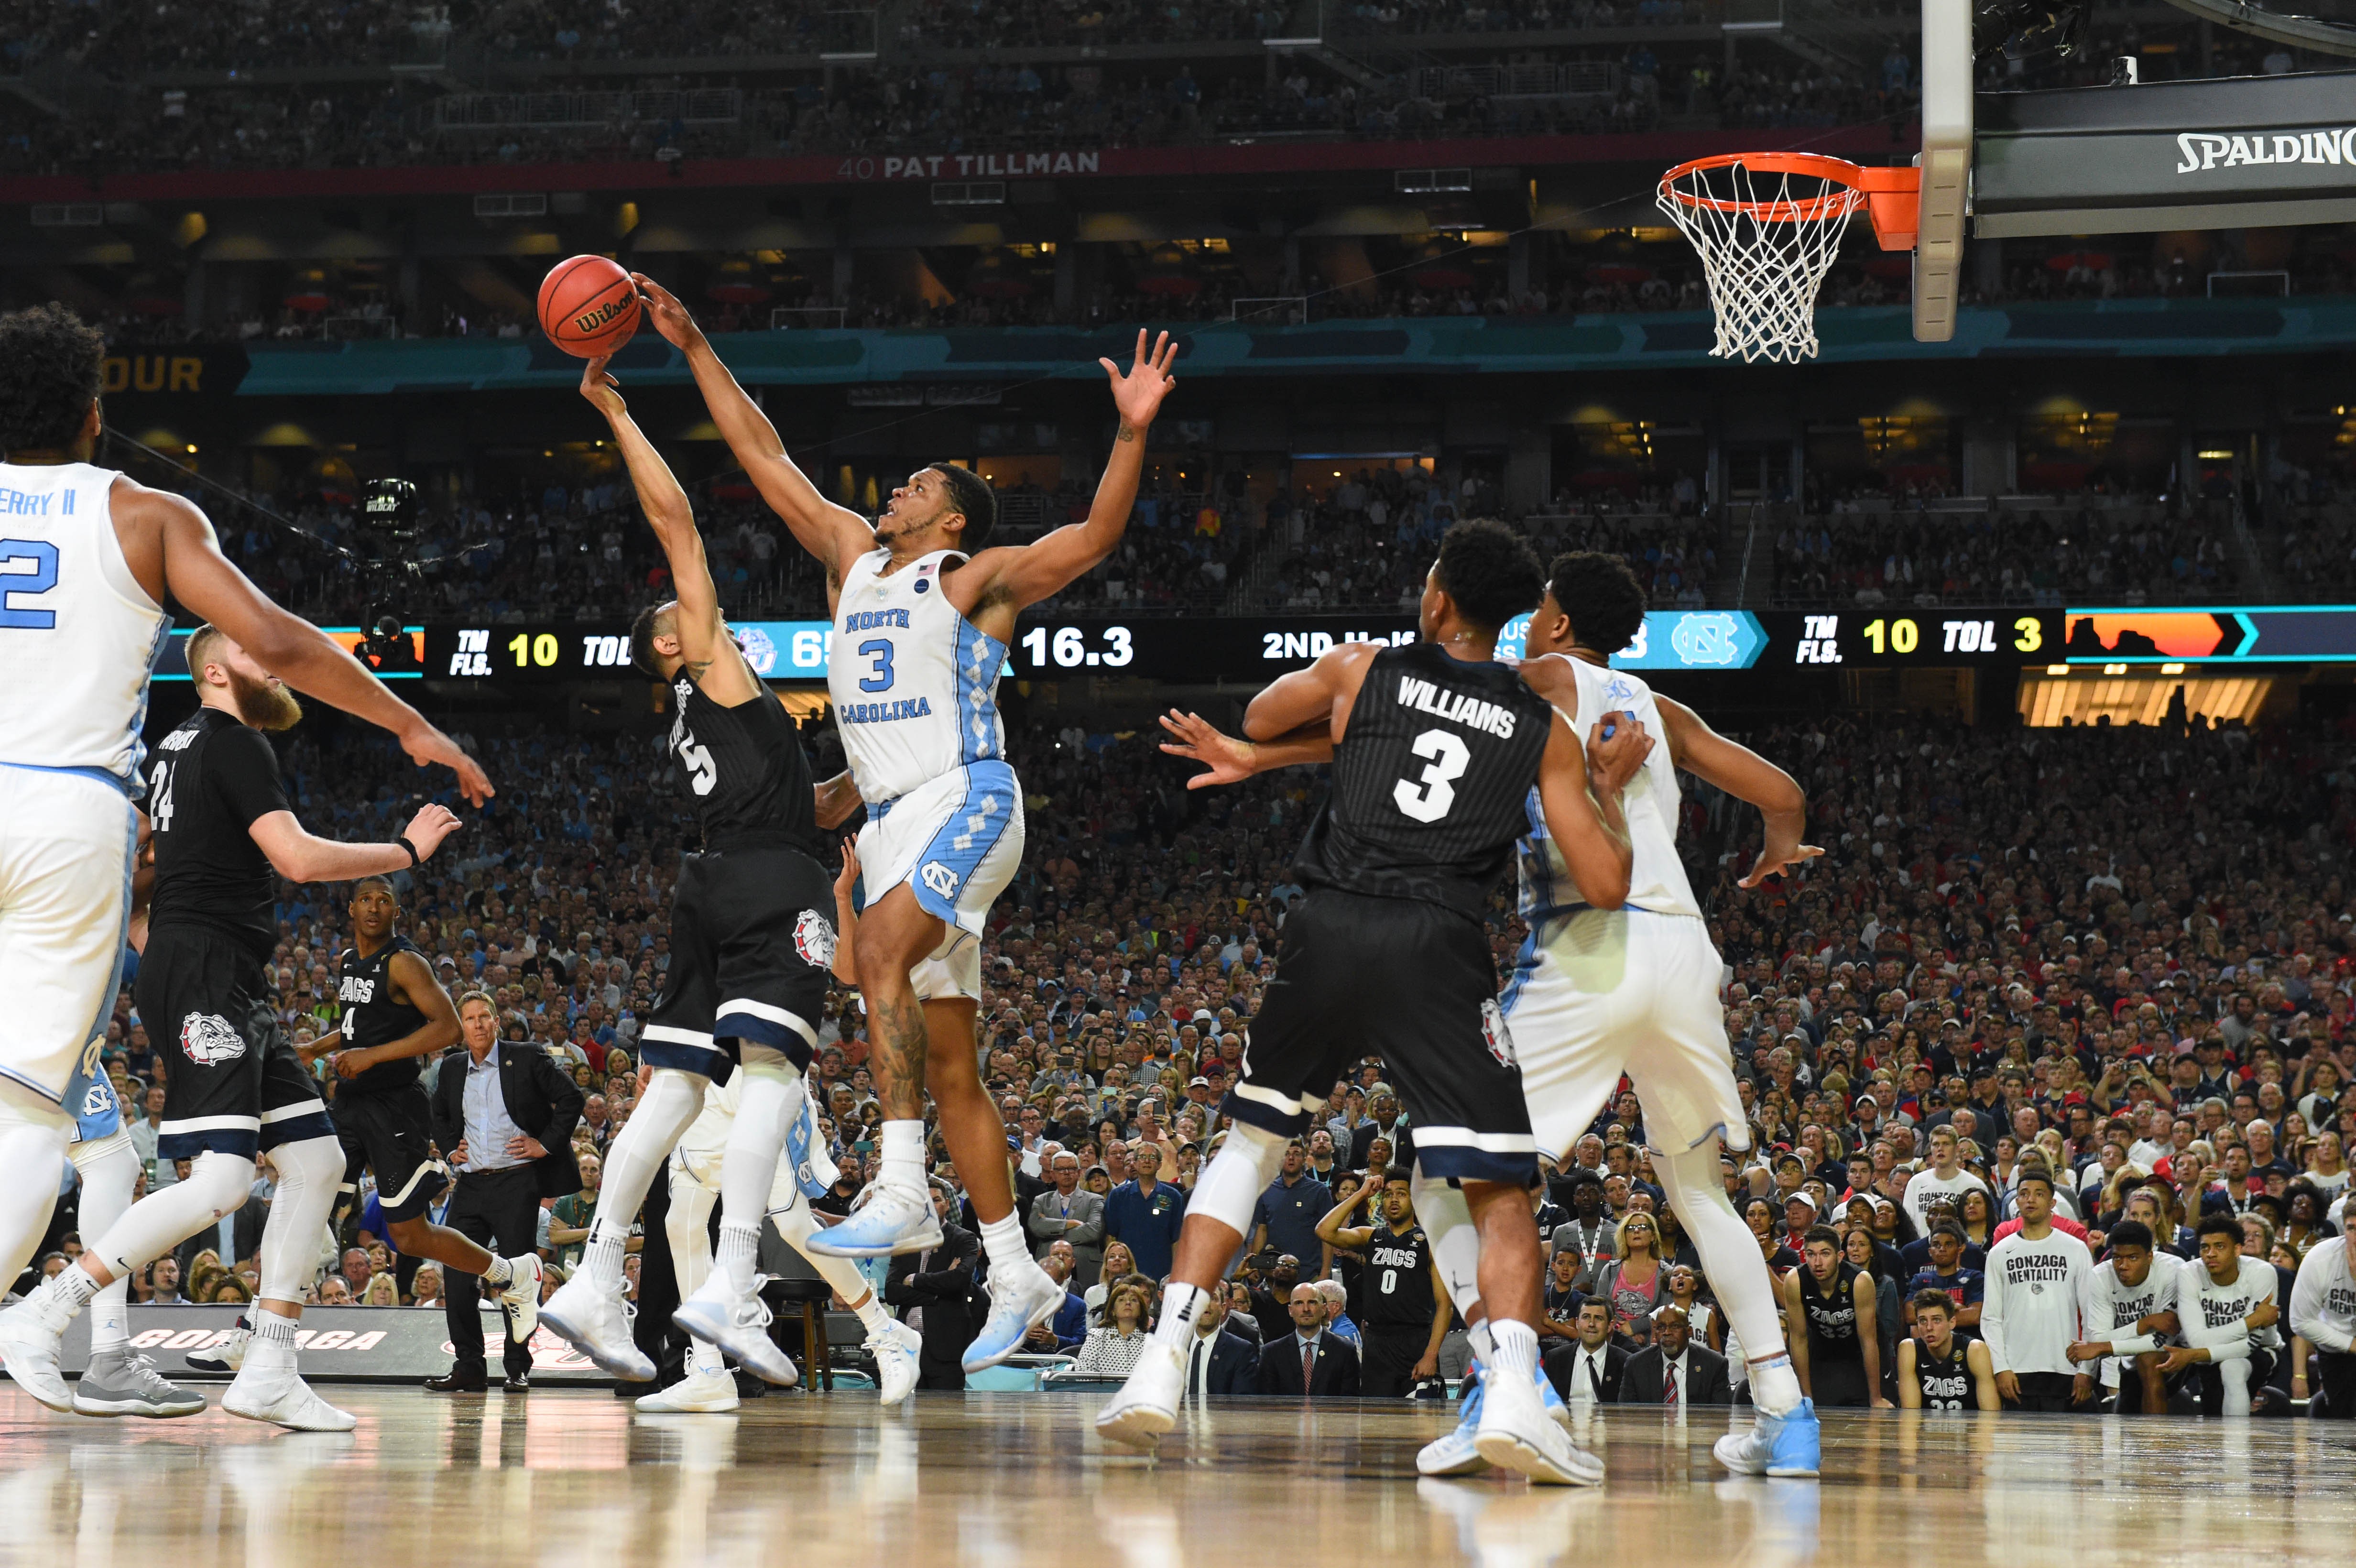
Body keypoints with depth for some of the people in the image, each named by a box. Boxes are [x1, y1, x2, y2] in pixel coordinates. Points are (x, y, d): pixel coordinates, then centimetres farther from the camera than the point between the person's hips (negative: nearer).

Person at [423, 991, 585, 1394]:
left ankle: (518, 1367, 5)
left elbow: (570, 1098, -2)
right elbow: (436, 1114, 30)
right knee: (457, 1274, -2)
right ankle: (468, 1367, 5)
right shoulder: (452, 1069, 12)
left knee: (516, 1276, -3)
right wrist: (449, 1148, 15)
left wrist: (547, 1144, -7)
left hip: (517, 1182, -5)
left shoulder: (526, 1059, -2)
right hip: (471, 1184, 5)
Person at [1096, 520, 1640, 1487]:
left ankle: (1159, 1371, 11)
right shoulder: (1543, 730, 10)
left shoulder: (1364, 671, 10)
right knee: (1500, 1189, 2)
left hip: (1330, 933, 1)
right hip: (1440, 950, -1)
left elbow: (1260, 719, 30)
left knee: (1250, 1143, 19)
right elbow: (1606, 885, 6)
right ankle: (1514, 1396, -21)